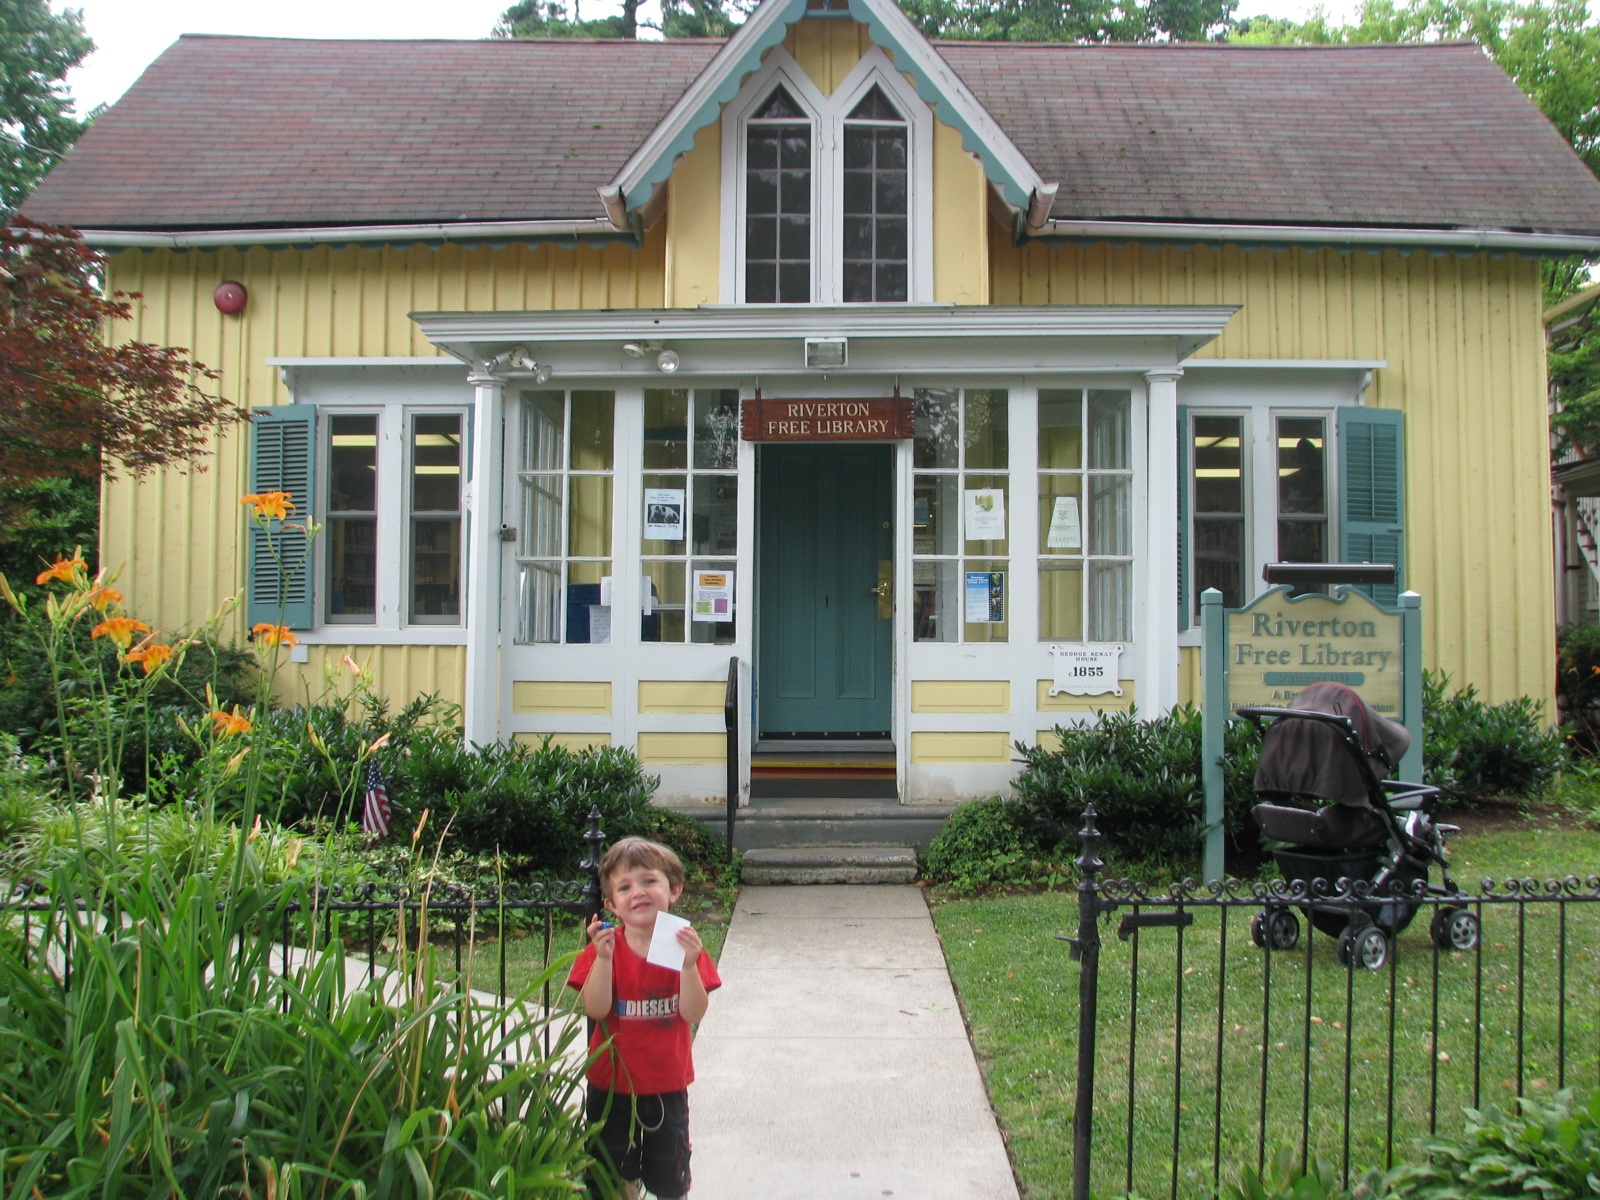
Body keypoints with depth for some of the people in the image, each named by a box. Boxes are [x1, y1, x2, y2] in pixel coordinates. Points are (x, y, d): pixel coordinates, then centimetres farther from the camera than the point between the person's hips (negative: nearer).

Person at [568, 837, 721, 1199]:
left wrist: (689, 965, -31)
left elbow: (694, 1014, -17)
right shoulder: (604, 948, -9)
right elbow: (594, 1010, -21)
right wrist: (604, 958, -32)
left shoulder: (685, 946, -7)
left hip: (667, 1087, 0)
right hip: (612, 1086, 0)